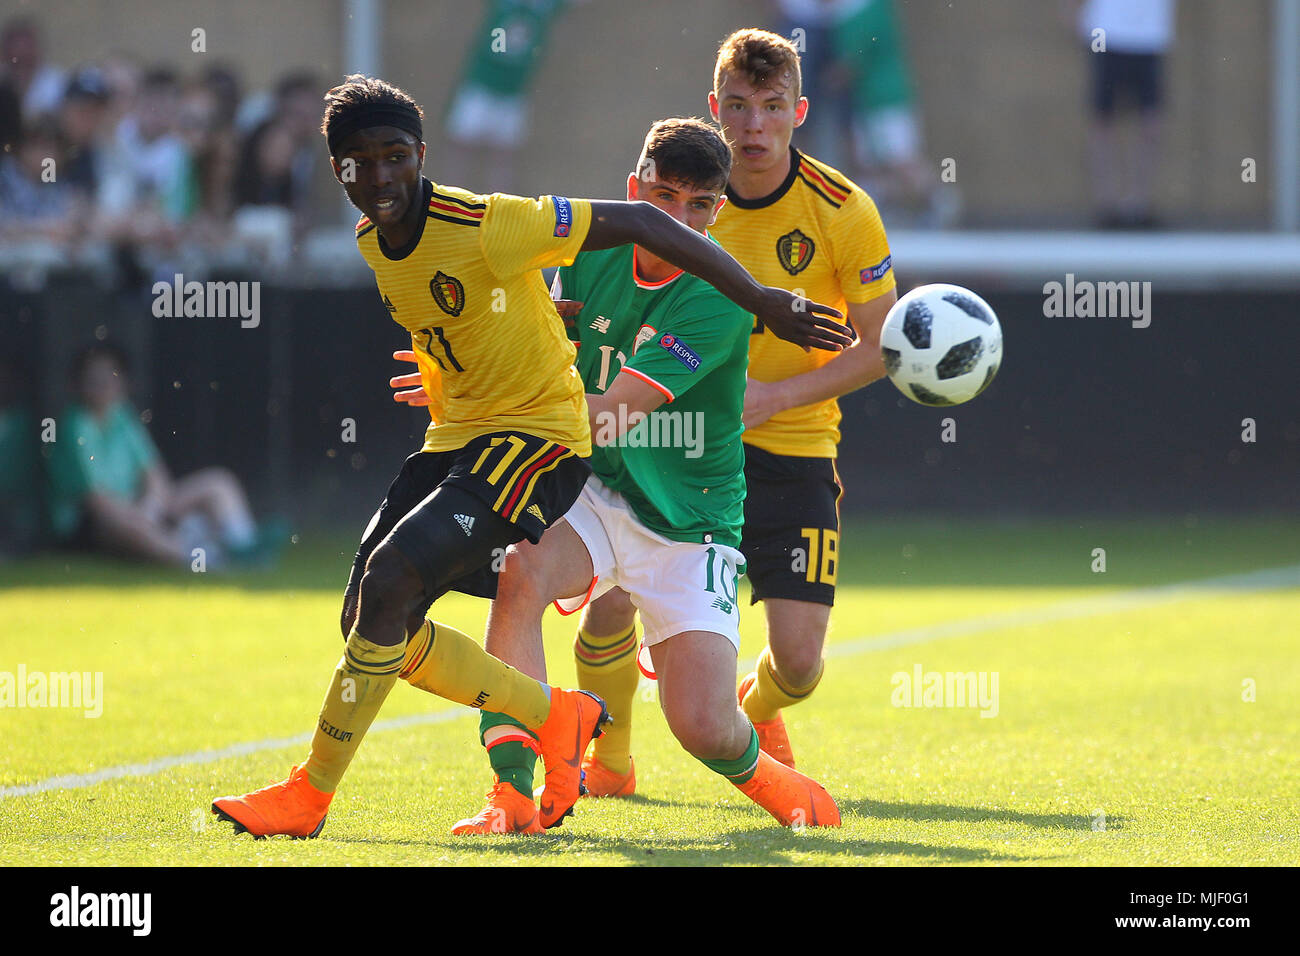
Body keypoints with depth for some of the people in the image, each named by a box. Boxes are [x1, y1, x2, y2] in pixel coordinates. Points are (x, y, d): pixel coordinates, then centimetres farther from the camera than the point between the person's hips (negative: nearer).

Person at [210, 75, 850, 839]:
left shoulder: (486, 227, -22)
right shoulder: (374, 244, 1)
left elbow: (636, 222, -18)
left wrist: (763, 301, -17)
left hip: (536, 433, -9)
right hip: (455, 435, 9)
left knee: (388, 582, -23)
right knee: (375, 626, 1)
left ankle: (309, 796, -14)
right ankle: (559, 717, 18)